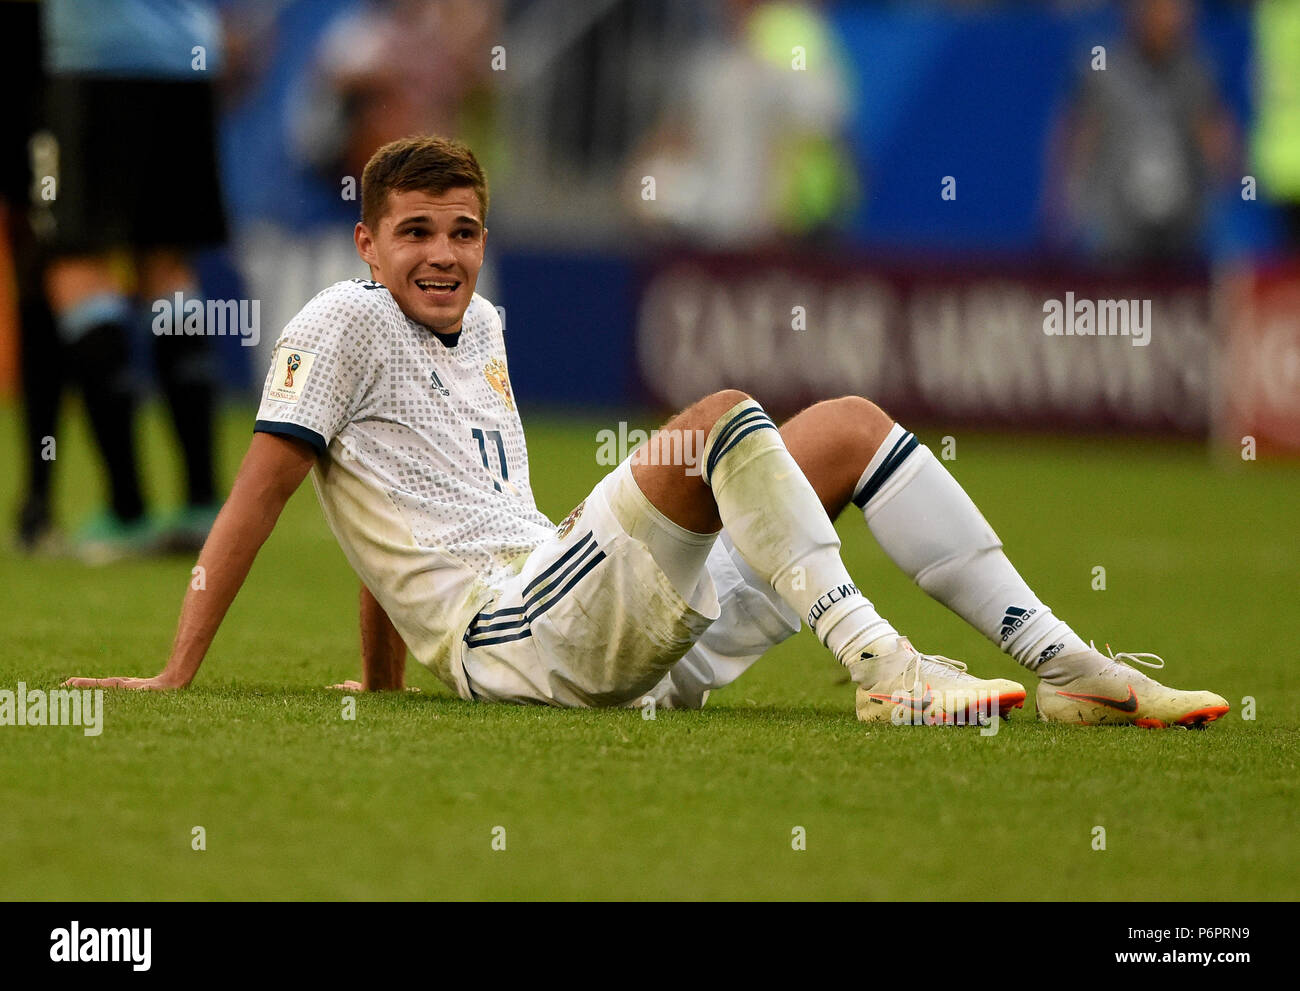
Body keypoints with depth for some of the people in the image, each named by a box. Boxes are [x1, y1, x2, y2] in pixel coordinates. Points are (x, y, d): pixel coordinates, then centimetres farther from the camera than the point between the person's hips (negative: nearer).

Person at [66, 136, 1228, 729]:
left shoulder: (480, 329, 22)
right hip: (505, 637, -9)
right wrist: (175, 679, -8)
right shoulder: (347, 325, -2)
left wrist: (382, 687, 26)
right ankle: (884, 674, -35)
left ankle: (1065, 667, -3)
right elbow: (259, 493, -5)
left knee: (852, 424, 4)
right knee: (723, 416, -26)